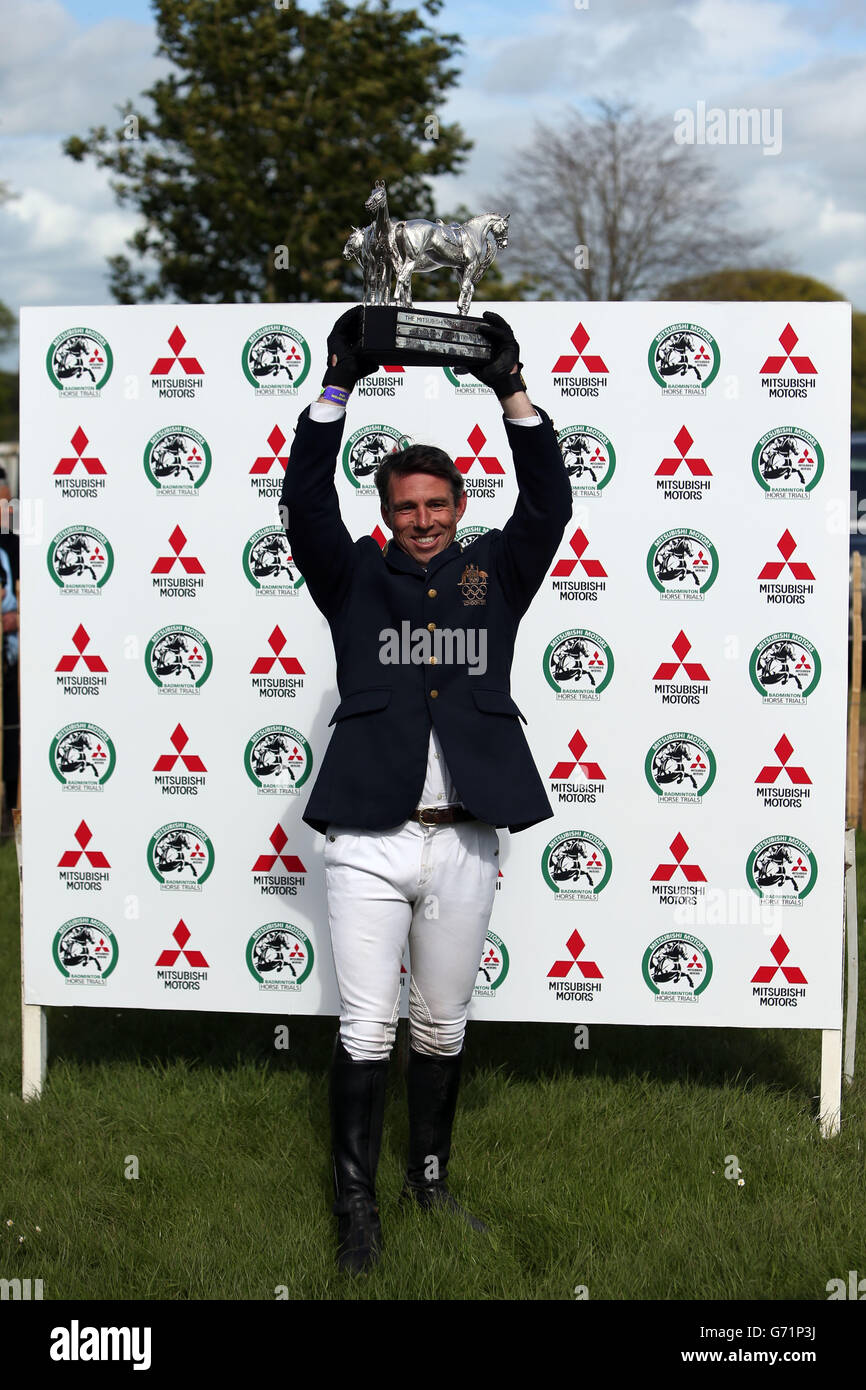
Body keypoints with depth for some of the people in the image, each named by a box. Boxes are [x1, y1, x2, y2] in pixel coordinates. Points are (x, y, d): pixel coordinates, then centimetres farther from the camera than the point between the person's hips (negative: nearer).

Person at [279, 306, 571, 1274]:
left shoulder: (493, 576, 10)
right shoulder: (356, 578, 6)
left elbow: (549, 504, -1)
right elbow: (305, 503, -6)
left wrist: (512, 394, -9)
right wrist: (337, 389, -13)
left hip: (464, 841, 2)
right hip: (368, 841, -2)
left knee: (442, 1026, 14)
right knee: (366, 1030, -1)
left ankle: (430, 1181, 30)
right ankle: (356, 1204, 9)